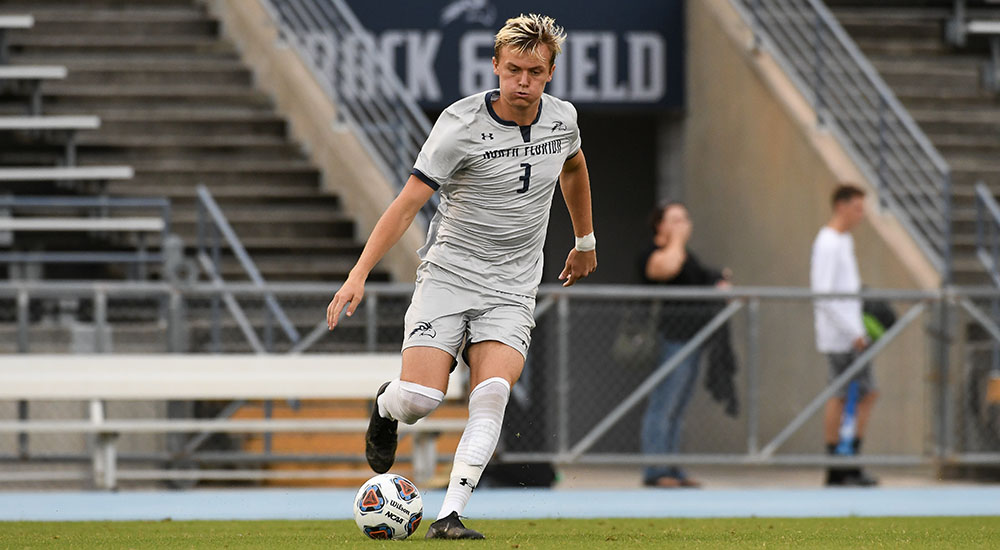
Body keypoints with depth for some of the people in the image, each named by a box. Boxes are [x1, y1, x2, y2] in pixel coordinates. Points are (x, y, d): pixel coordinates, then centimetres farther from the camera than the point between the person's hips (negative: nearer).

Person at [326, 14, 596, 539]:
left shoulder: (561, 118, 1)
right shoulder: (461, 125, -14)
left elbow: (574, 168, 26)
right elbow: (408, 202, -17)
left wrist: (585, 241, 35)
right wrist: (360, 273, -25)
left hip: (512, 289, 3)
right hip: (447, 274, -3)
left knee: (491, 396, -20)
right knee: (420, 397, -17)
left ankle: (449, 517, -20)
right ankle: (384, 408, 21)